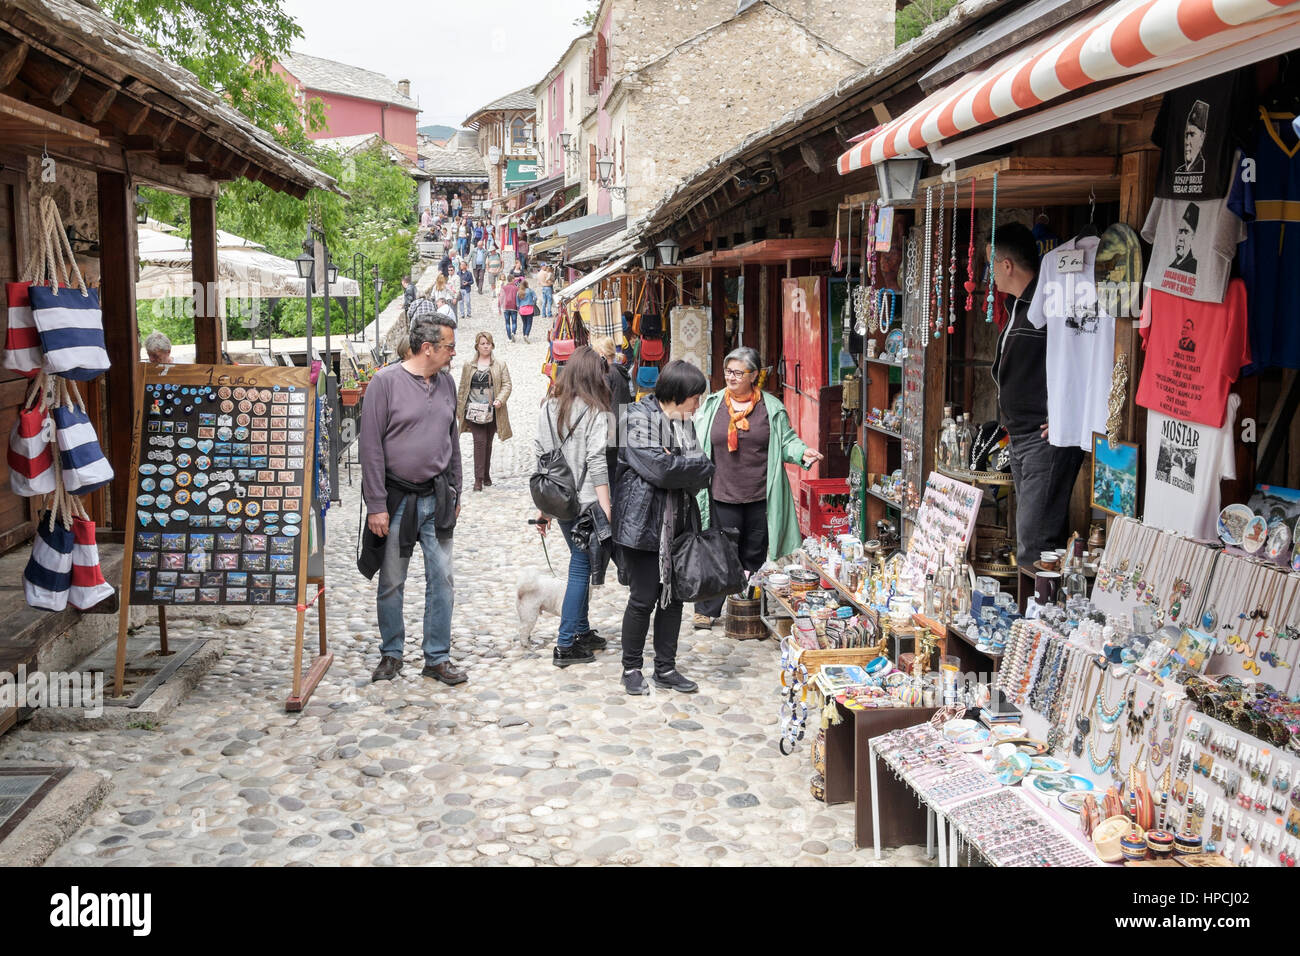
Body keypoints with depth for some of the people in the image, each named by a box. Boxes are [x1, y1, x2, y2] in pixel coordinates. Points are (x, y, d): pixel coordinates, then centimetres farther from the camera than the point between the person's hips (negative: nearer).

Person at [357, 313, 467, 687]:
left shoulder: (446, 383, 8)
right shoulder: (386, 381, -9)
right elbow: (371, 446, -10)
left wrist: (455, 493, 16)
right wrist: (376, 505, -13)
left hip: (437, 498, 4)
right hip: (397, 499, -4)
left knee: (441, 579, 4)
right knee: (391, 583, 7)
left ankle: (438, 657, 14)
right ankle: (391, 653, 23)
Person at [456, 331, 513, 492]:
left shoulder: (500, 365, 7)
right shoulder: (468, 366, 10)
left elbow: (507, 385, 2)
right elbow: (463, 388, 12)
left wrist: (500, 400, -14)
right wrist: (459, 408, 8)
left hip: (492, 411, 1)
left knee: (488, 443, 11)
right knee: (480, 441, -12)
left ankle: (486, 475, 25)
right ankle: (478, 479, -12)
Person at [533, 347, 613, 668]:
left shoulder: (548, 408, 6)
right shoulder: (595, 412, -13)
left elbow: (540, 456, 9)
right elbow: (597, 464, -17)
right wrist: (607, 510, -15)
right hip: (586, 501, -7)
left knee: (581, 562, 20)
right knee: (581, 568, 0)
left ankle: (582, 632, 29)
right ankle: (565, 646, 2)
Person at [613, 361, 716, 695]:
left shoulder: (682, 422, 13)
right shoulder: (639, 418, -13)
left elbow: (699, 472, 6)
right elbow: (660, 469, -23)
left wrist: (678, 464, -13)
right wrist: (699, 465, -10)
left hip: (676, 525, 8)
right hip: (642, 523, -8)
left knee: (673, 595, 11)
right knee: (644, 598, -1)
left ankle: (665, 668, 22)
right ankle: (631, 668, 16)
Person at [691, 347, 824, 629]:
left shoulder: (771, 407, 3)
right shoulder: (713, 405, 6)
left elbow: (786, 441, 7)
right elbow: (697, 446, 10)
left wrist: (803, 453, -11)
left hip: (760, 497, 0)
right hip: (723, 496, 0)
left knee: (755, 556, 10)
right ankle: (707, 611, 13)